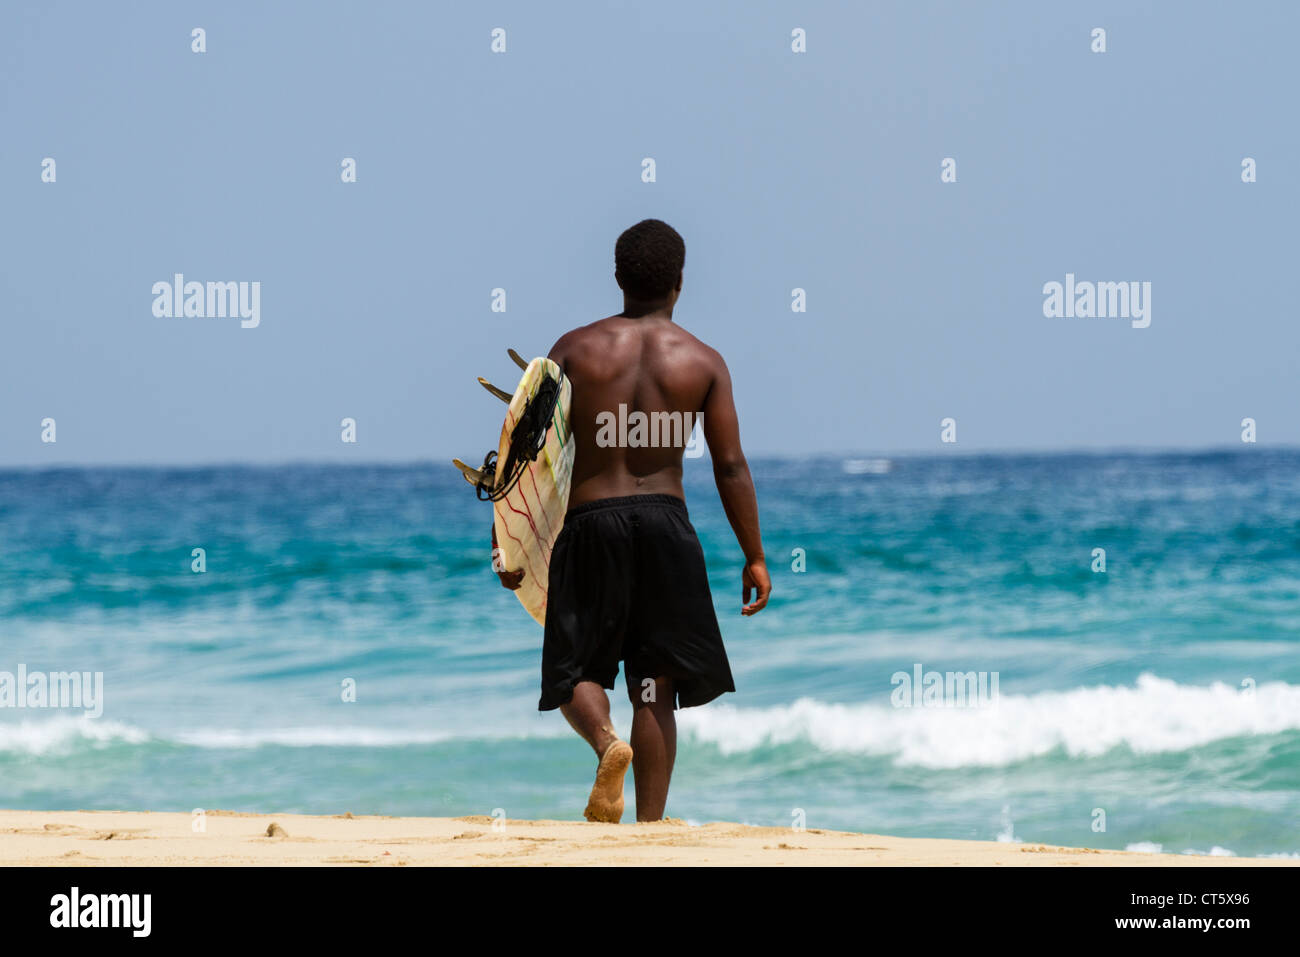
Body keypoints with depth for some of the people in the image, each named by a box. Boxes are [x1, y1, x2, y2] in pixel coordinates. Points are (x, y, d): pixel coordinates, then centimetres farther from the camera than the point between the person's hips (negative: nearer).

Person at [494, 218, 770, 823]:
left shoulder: (576, 349, 1)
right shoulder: (703, 361, 2)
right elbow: (731, 466, -1)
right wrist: (754, 557, 6)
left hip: (590, 522, -1)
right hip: (664, 523, 1)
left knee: (577, 674, 8)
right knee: (656, 688, 5)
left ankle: (607, 744, -24)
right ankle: (650, 829, 2)